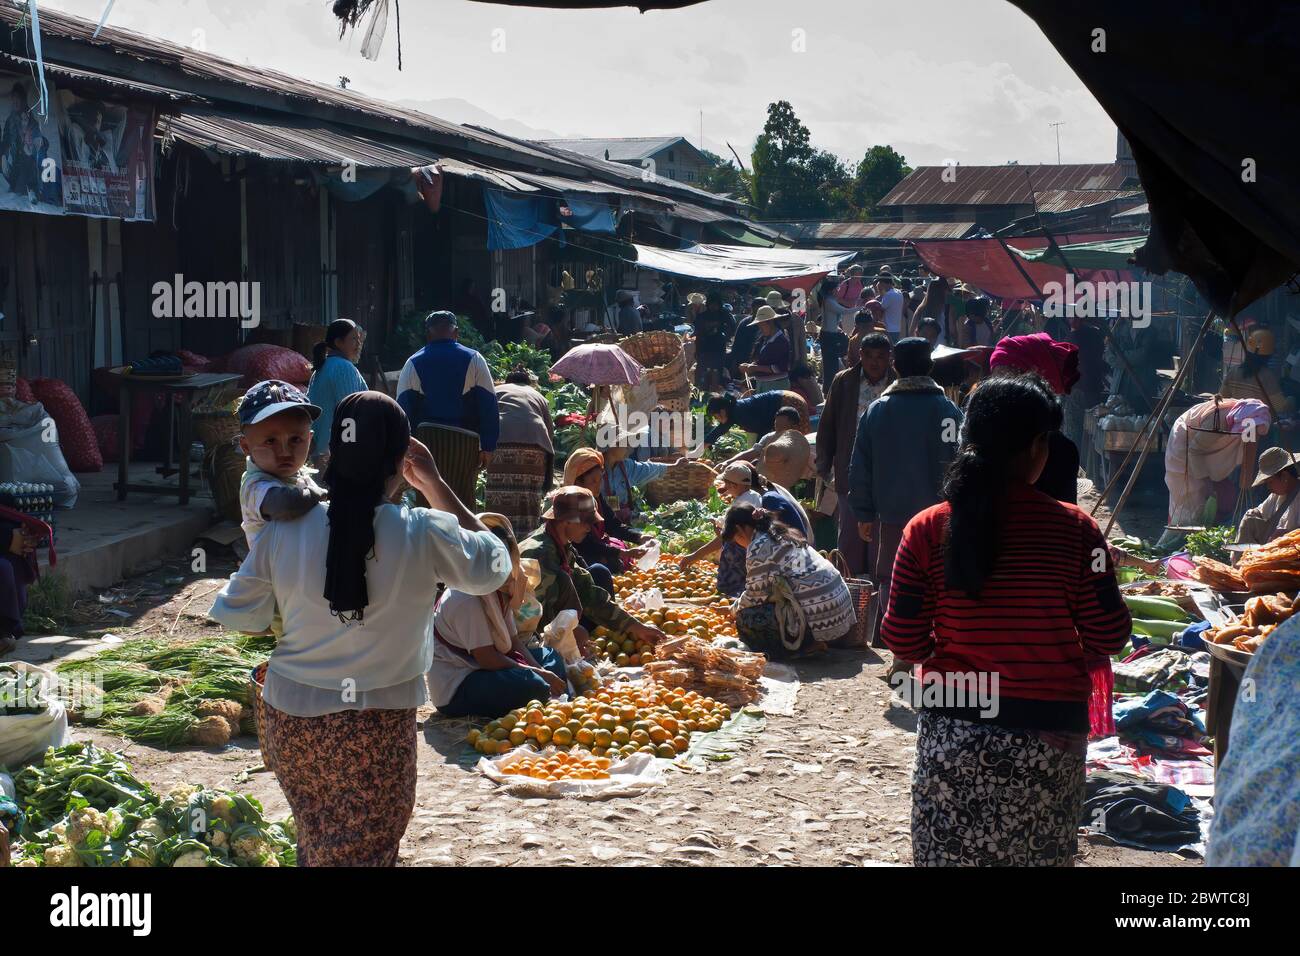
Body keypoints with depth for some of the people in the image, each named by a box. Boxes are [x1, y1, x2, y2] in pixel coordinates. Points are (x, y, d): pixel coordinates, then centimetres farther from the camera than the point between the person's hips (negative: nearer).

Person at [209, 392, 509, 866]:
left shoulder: (284, 532, -8)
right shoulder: (423, 534, -15)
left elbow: (235, 614, 3)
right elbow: (492, 566, 4)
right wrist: (435, 485, 5)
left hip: (289, 718, 4)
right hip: (375, 729, -3)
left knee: (316, 846, 24)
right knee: (363, 852, 8)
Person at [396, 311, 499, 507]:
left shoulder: (413, 364, 6)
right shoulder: (474, 360, 4)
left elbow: (403, 409, 2)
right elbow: (488, 405, 0)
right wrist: (488, 447, 1)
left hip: (426, 439, 1)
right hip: (465, 439, 0)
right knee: (463, 499, 5)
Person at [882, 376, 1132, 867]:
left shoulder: (927, 530, -5)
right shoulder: (1075, 529, -7)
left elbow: (903, 643, -3)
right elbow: (1109, 637, -3)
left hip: (952, 731, 1)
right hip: (1049, 734, 0)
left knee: (947, 854, 12)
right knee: (1040, 855, 14)